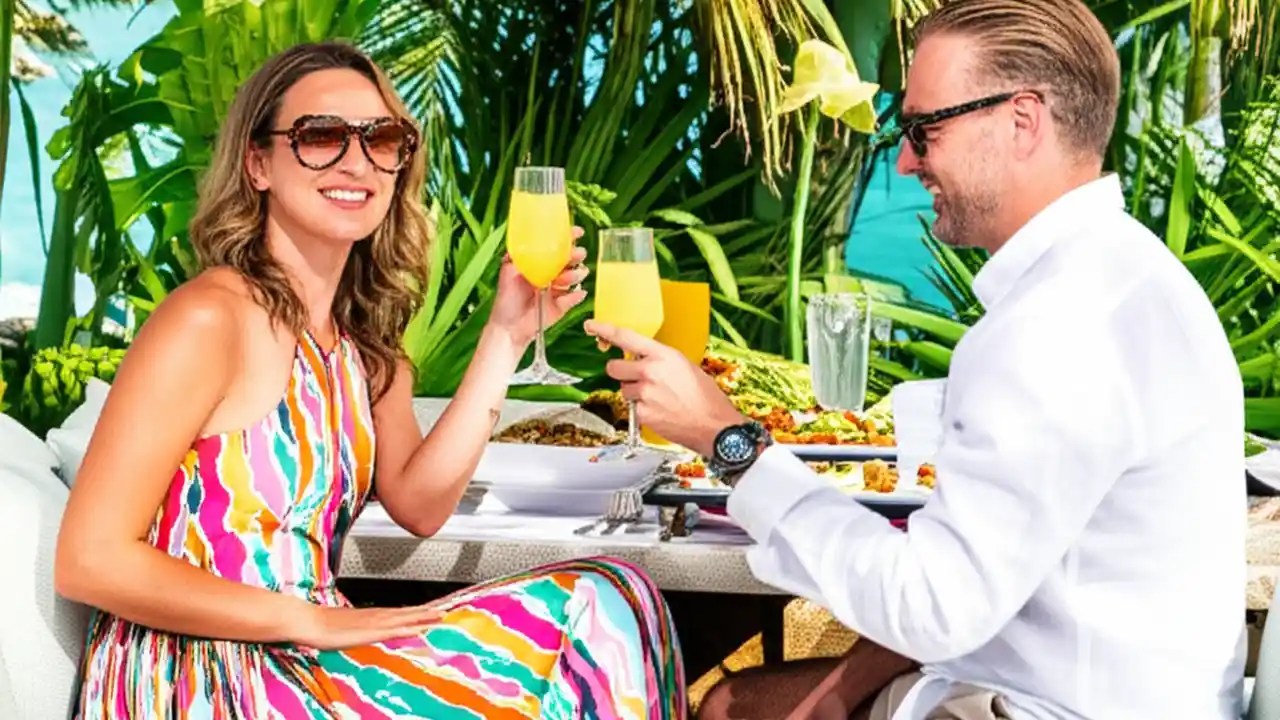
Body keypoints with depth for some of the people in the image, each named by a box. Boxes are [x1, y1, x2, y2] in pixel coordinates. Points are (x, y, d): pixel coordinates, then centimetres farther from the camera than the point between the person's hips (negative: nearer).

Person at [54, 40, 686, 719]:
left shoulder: (362, 335, 10)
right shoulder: (208, 317, -15)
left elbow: (418, 503, 0)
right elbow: (91, 560, -18)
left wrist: (506, 334, -2)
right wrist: (313, 621, -19)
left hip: (299, 664, 8)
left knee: (604, 602, -4)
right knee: (591, 617, -10)